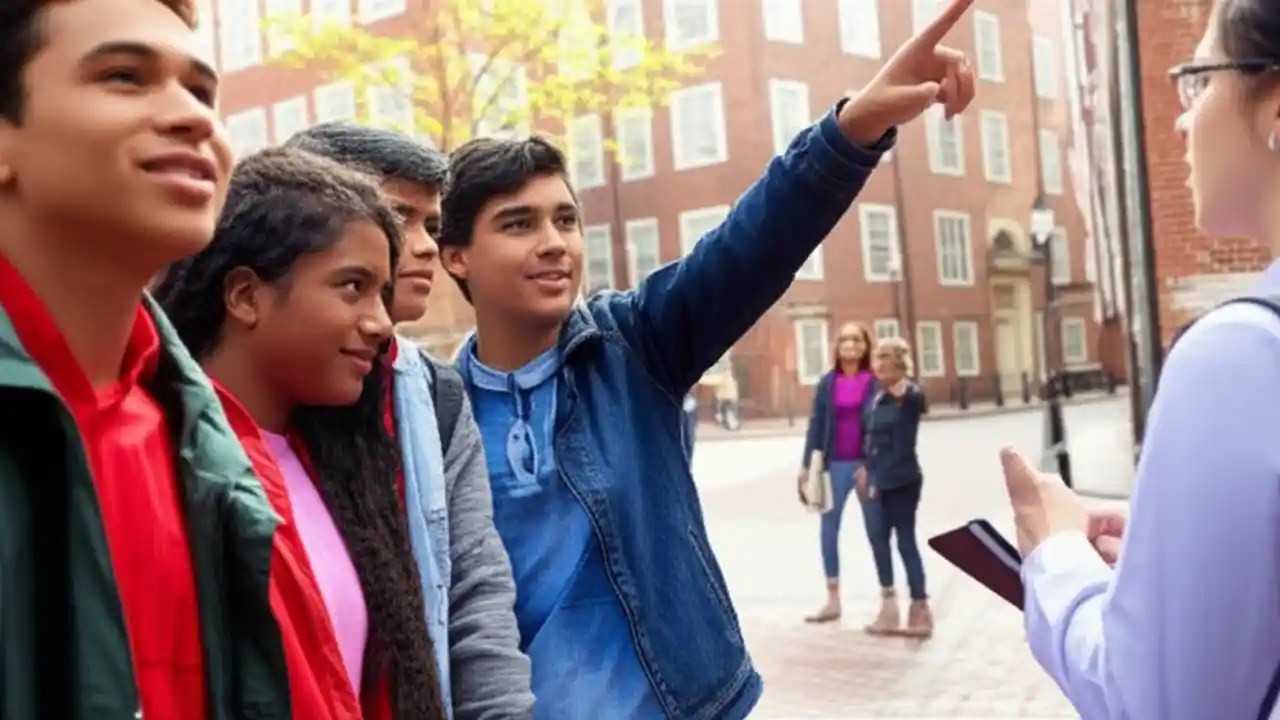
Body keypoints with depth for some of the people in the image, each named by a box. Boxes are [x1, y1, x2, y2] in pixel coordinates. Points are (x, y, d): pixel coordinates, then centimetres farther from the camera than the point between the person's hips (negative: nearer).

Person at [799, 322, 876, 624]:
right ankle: (833, 600, 17)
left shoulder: (876, 381, -3)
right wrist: (806, 465, 5)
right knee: (828, 529, 7)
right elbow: (816, 424, 7)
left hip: (868, 463, -3)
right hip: (836, 464, 4)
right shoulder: (827, 383, 6)